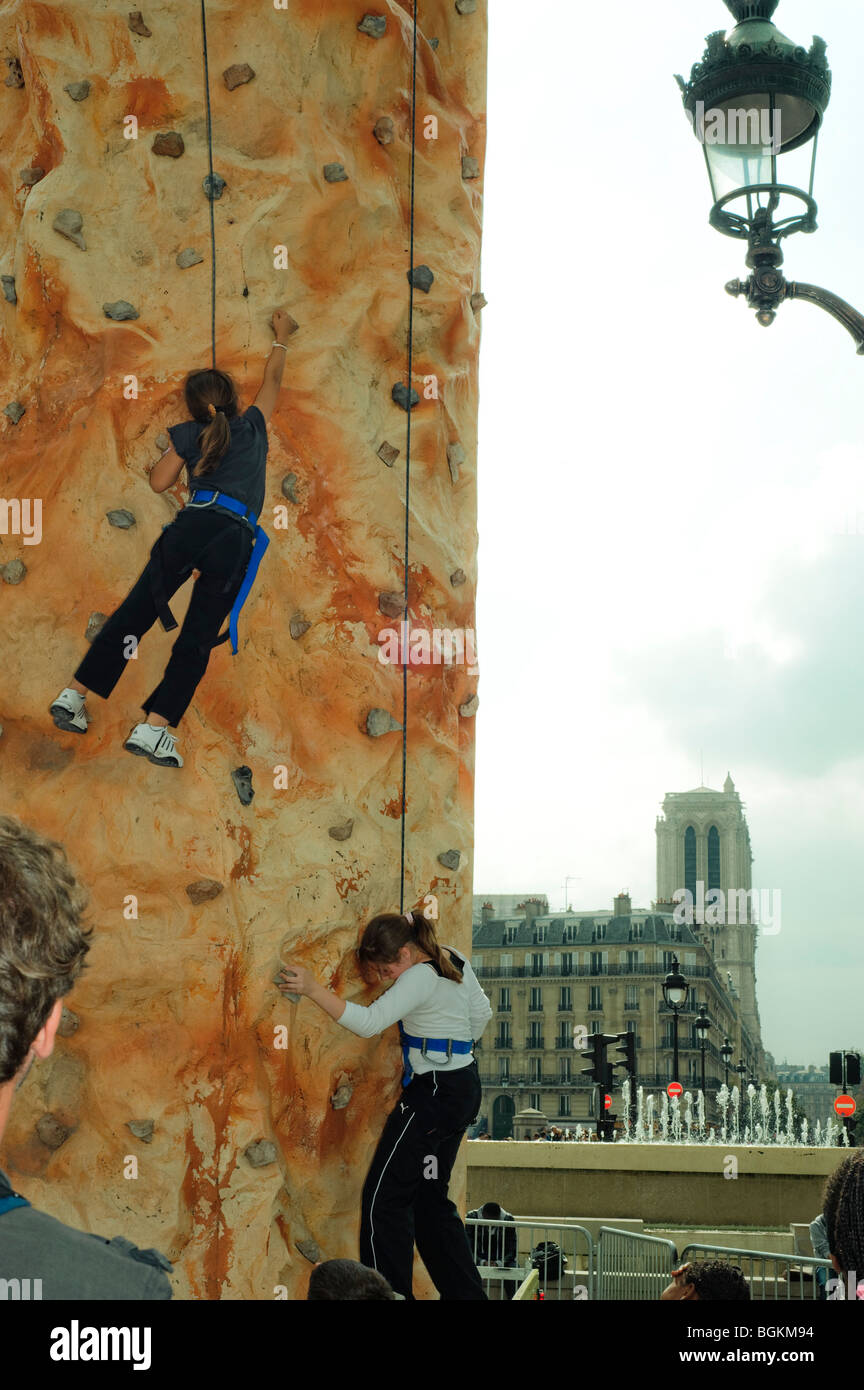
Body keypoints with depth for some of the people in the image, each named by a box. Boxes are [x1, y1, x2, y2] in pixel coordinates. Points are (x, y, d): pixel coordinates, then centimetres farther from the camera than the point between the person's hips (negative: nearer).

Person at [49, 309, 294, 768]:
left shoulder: (189, 435, 14)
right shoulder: (252, 426, 19)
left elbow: (159, 482, 19)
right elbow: (272, 378, 36)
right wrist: (281, 336, 50)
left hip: (194, 523, 1)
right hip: (237, 539, 0)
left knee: (135, 611, 7)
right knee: (197, 640, -1)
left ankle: (74, 693, 5)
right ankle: (152, 727, -11)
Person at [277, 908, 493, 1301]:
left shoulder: (420, 978, -19)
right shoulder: (455, 962, 8)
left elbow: (368, 1021, -27)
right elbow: (481, 1013, 20)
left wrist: (312, 988, -26)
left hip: (432, 1092, -10)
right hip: (464, 1088, 10)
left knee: (384, 1199, -4)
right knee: (431, 1198, 17)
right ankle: (466, 1292, 19)